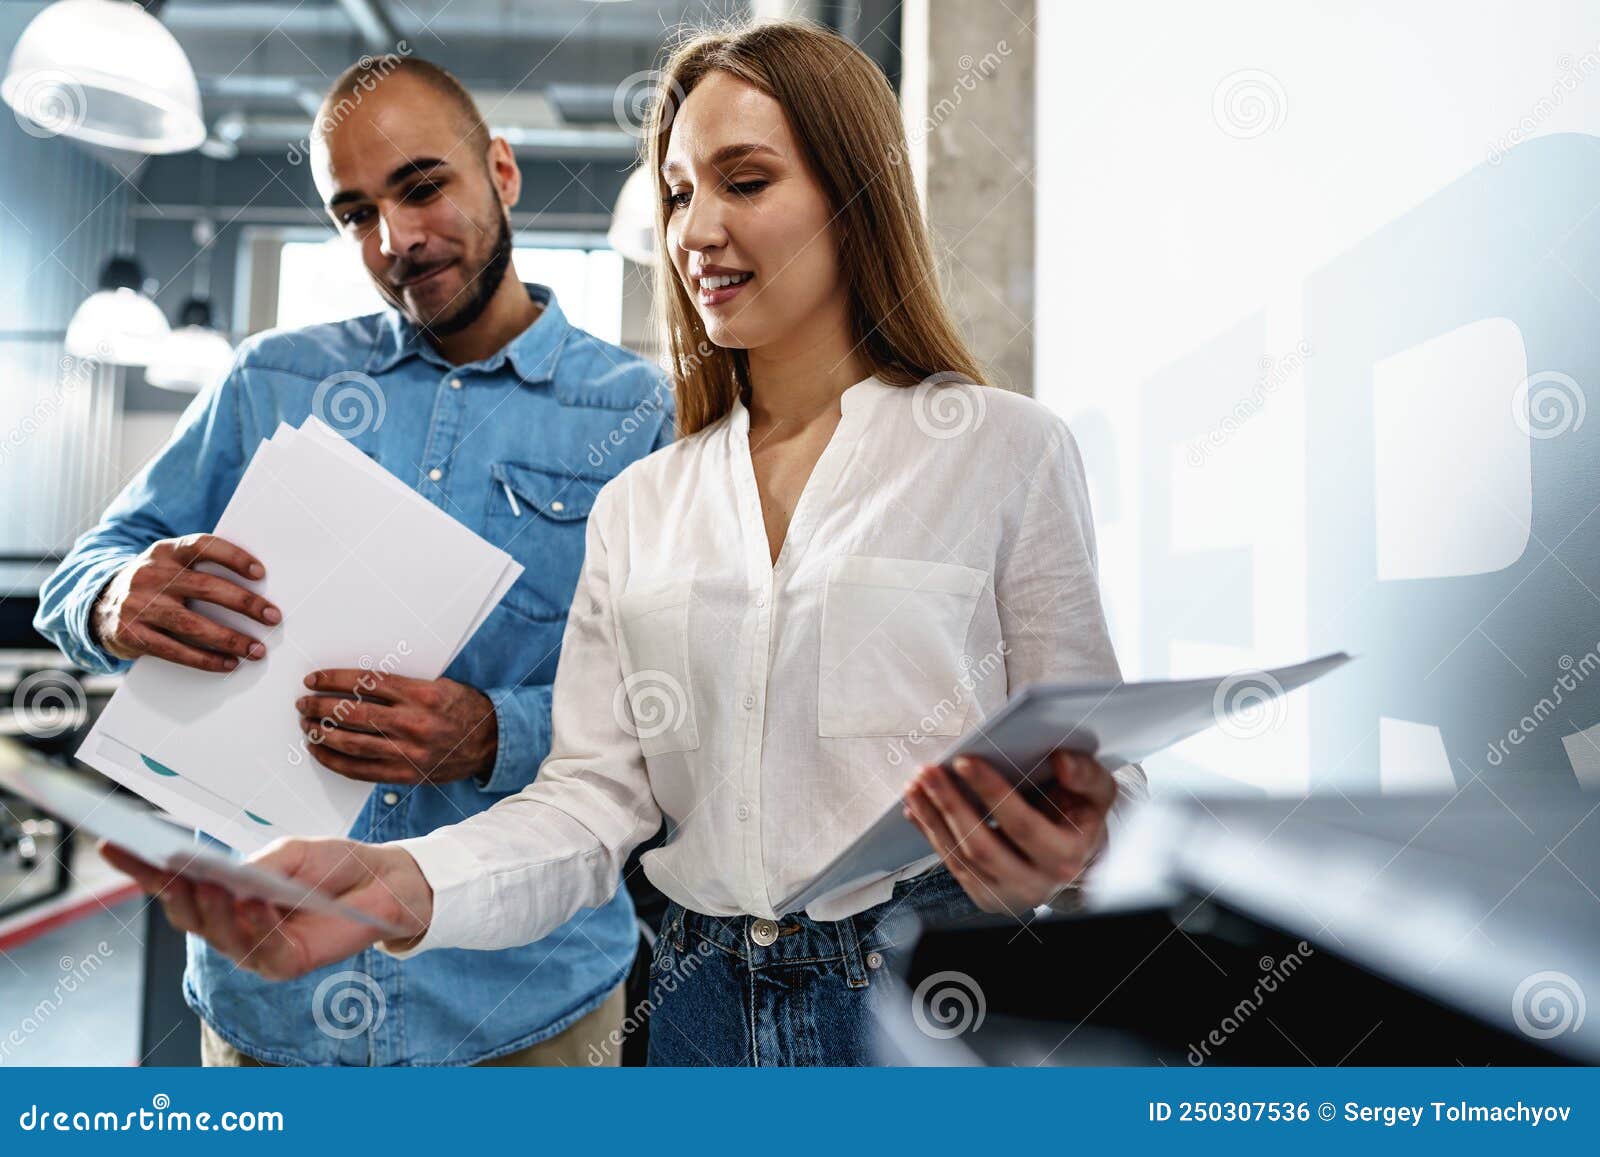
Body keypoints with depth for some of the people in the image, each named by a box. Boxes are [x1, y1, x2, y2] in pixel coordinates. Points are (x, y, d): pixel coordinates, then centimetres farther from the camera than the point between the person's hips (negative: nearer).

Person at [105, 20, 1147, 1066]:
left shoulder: (1008, 452, -6)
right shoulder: (636, 506, 5)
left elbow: (1096, 771, -3)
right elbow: (594, 795, -1)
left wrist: (1055, 861, -25)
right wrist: (402, 884, -19)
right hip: (706, 1000, 4)